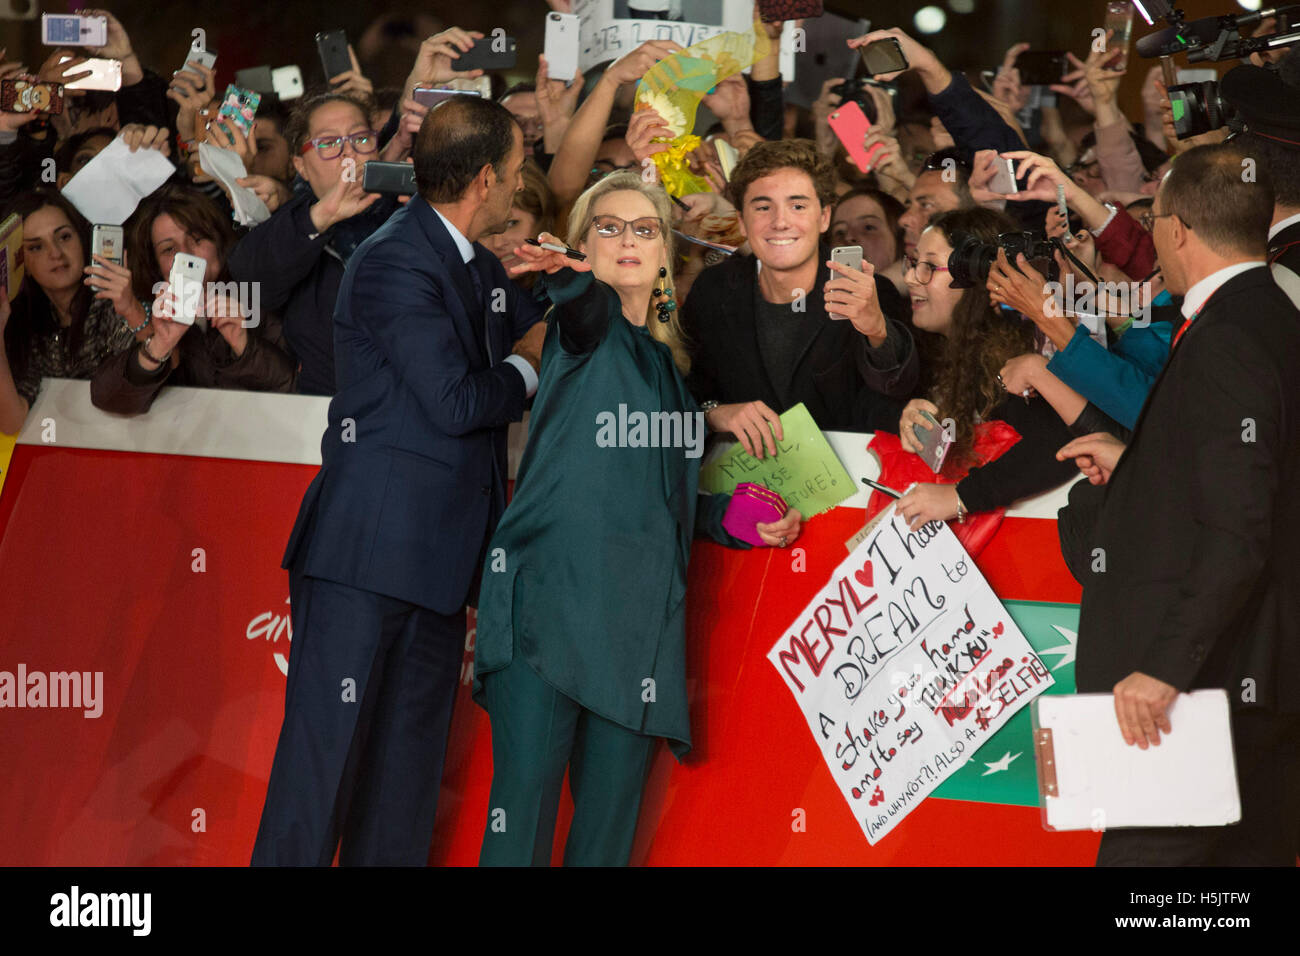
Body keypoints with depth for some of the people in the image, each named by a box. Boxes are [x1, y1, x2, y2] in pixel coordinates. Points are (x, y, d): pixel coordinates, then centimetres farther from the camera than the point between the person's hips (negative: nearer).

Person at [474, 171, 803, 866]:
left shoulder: (668, 361, 24)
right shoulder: (583, 324, 6)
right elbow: (589, 310, -20)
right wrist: (572, 279, -42)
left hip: (637, 617, 6)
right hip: (551, 597, -6)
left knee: (607, 828, 1)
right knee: (520, 816, -13)